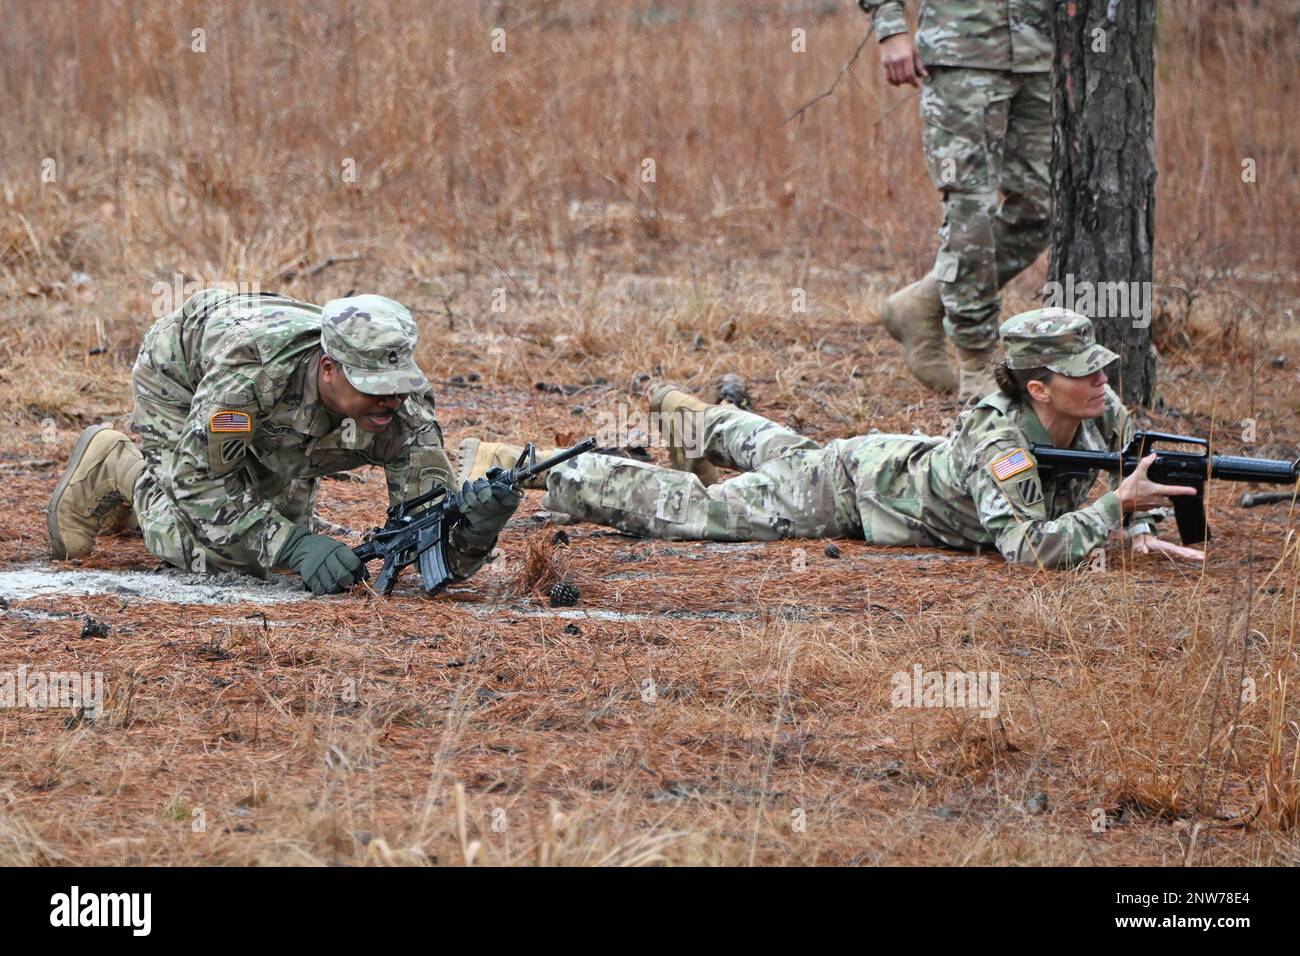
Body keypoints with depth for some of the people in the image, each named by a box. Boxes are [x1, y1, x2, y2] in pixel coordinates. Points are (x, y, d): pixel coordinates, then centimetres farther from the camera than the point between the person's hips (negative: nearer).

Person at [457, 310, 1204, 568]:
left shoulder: (1100, 414, -17)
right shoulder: (1003, 447, -41)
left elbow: (1136, 459, 3)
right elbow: (1029, 549, -52)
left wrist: (1146, 530, -15)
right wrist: (1117, 509, -49)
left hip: (906, 460, 7)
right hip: (853, 488, -7)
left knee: (786, 456, 36)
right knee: (682, 510, 0)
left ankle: (692, 420, 64)